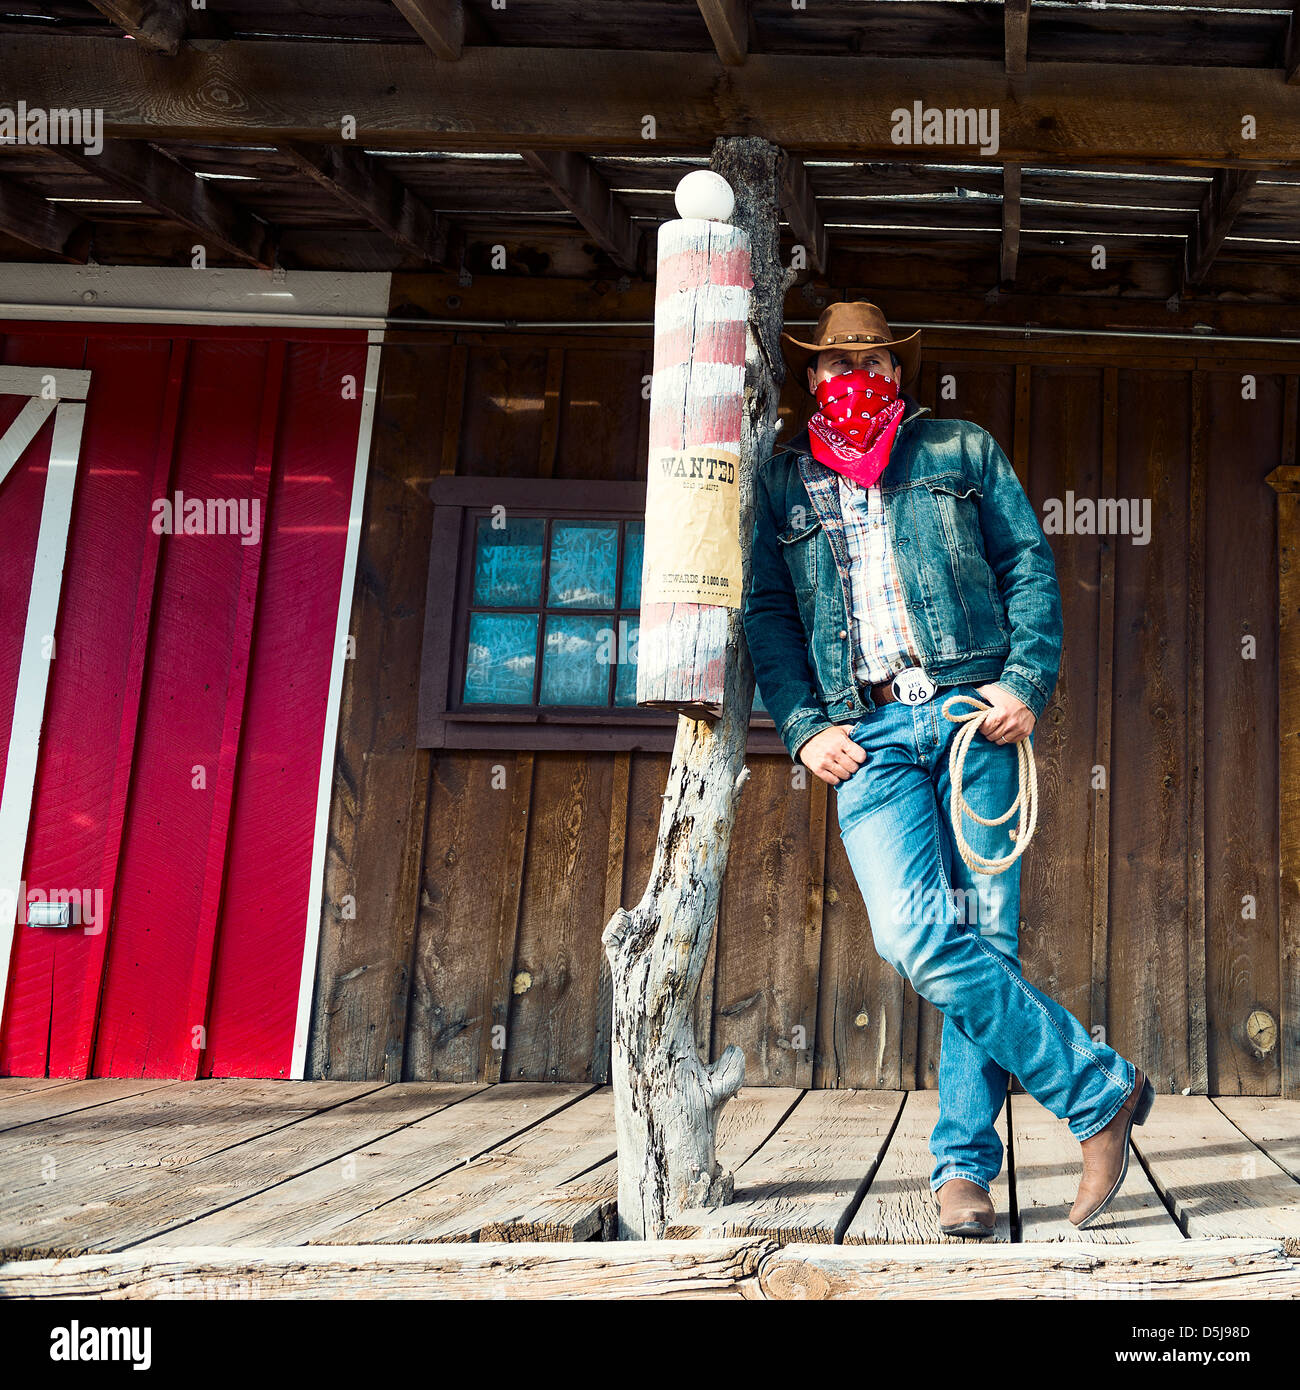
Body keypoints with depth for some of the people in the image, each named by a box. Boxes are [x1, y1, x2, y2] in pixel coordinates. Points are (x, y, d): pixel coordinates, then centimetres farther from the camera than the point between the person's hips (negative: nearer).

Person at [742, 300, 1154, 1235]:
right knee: (919, 939, -17)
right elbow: (768, 614, 14)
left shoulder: (962, 451, 17)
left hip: (973, 712, 0)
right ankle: (1101, 1086, -3)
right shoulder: (781, 481, 20)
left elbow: (1030, 564, 11)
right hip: (867, 731, 0)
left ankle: (965, 1164, 7)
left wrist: (1027, 680, -5)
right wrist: (802, 726, 0)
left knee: (984, 936, -6)